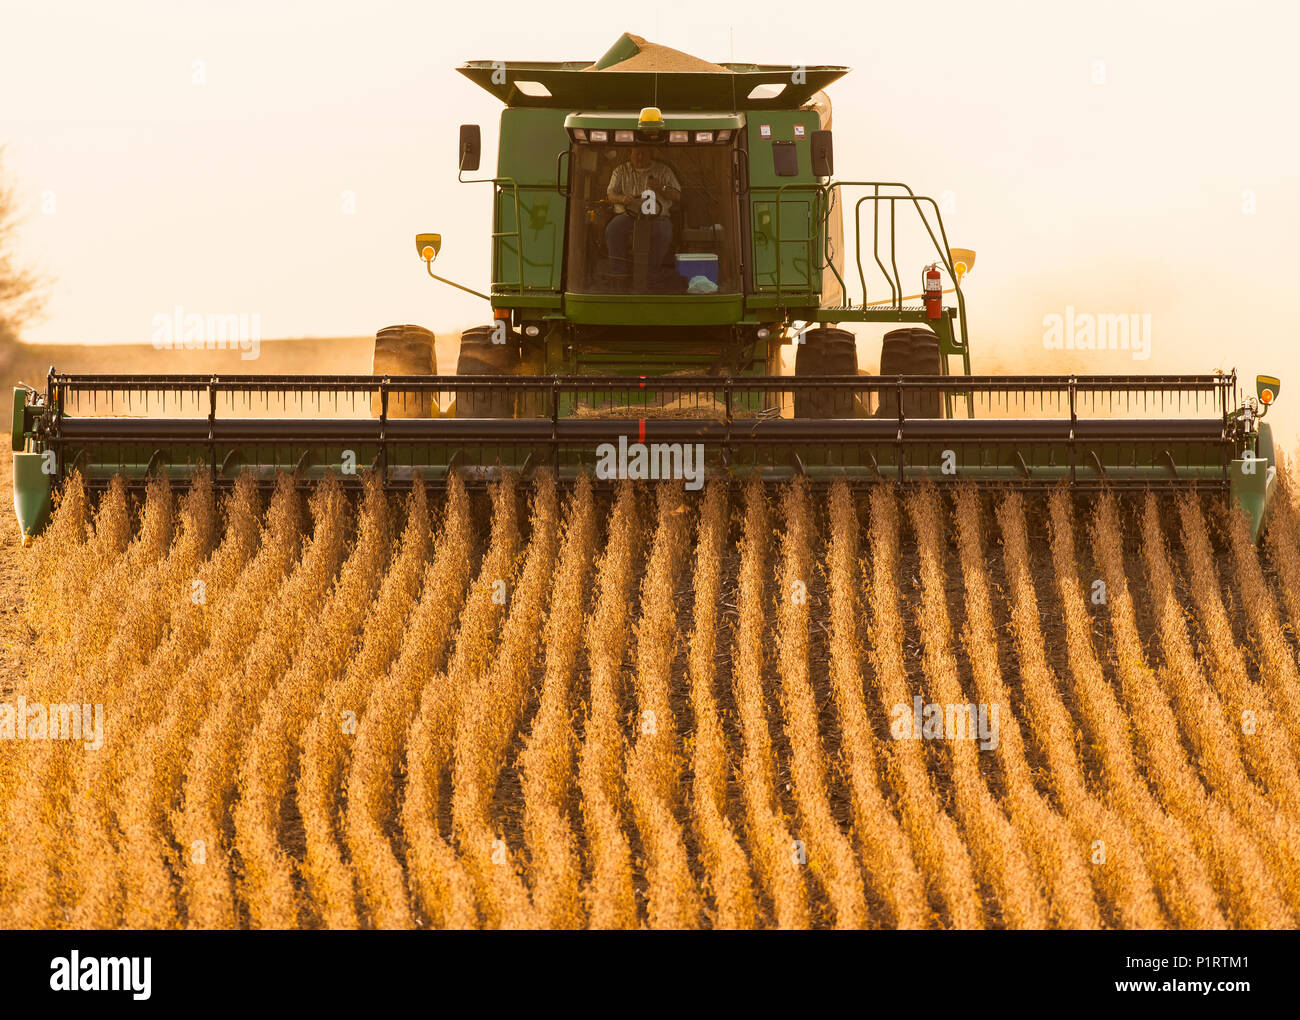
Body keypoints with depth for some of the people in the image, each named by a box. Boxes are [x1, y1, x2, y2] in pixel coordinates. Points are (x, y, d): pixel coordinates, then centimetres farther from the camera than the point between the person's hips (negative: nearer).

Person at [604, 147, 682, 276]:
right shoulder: (621, 170, 17)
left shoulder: (664, 170, 14)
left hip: (656, 216, -1)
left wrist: (660, 188, -10)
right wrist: (623, 199, -15)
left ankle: (653, 270, -32)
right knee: (612, 230, -31)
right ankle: (618, 268, -28)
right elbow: (611, 194, 9)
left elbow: (677, 196, 10)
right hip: (627, 214, 1)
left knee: (663, 234, -35)